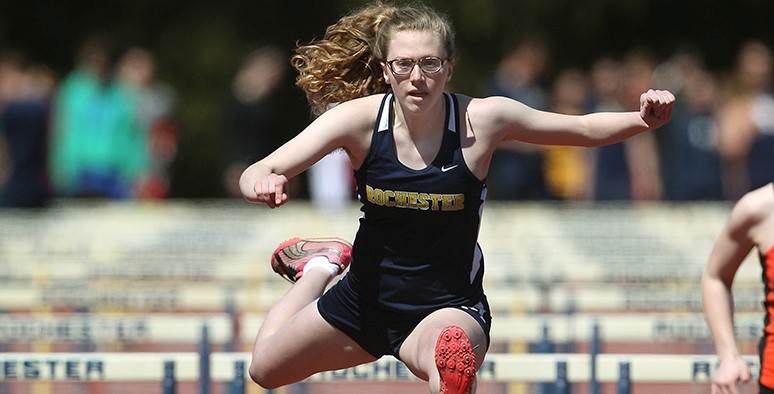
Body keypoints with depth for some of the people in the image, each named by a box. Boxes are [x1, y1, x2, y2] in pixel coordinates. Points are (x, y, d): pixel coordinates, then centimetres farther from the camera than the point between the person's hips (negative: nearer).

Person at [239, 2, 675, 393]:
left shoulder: (482, 120, -17)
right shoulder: (360, 119, -16)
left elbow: (585, 128, -4)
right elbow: (256, 174, -20)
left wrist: (643, 119, -24)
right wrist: (263, 184, -44)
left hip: (448, 307, -4)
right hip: (365, 297, 4)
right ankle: (321, 266, 50)